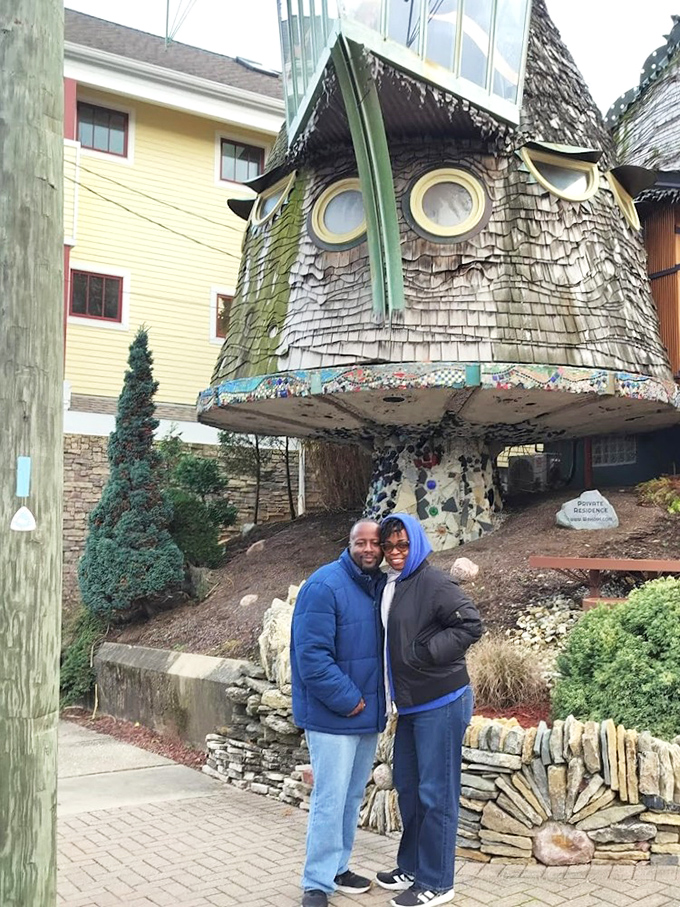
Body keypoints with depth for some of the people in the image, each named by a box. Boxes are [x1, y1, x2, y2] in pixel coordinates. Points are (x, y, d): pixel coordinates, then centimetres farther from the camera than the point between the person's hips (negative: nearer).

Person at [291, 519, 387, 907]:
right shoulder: (324, 586, -18)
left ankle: (337, 867, 33)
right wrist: (347, 700, -19)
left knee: (353, 795, 17)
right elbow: (312, 656, -23)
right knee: (330, 799, -2)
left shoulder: (382, 586, 6)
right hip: (332, 715, -8)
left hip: (369, 713, 8)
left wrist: (378, 698, 7)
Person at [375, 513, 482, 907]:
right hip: (410, 704, 9)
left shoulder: (434, 583, -16)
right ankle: (411, 867, 35)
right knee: (408, 786, 19)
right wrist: (396, 695, 10)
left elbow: (471, 625, -22)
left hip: (442, 704, -9)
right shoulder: (390, 586, 10)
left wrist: (426, 652, -22)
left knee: (436, 793, 1)